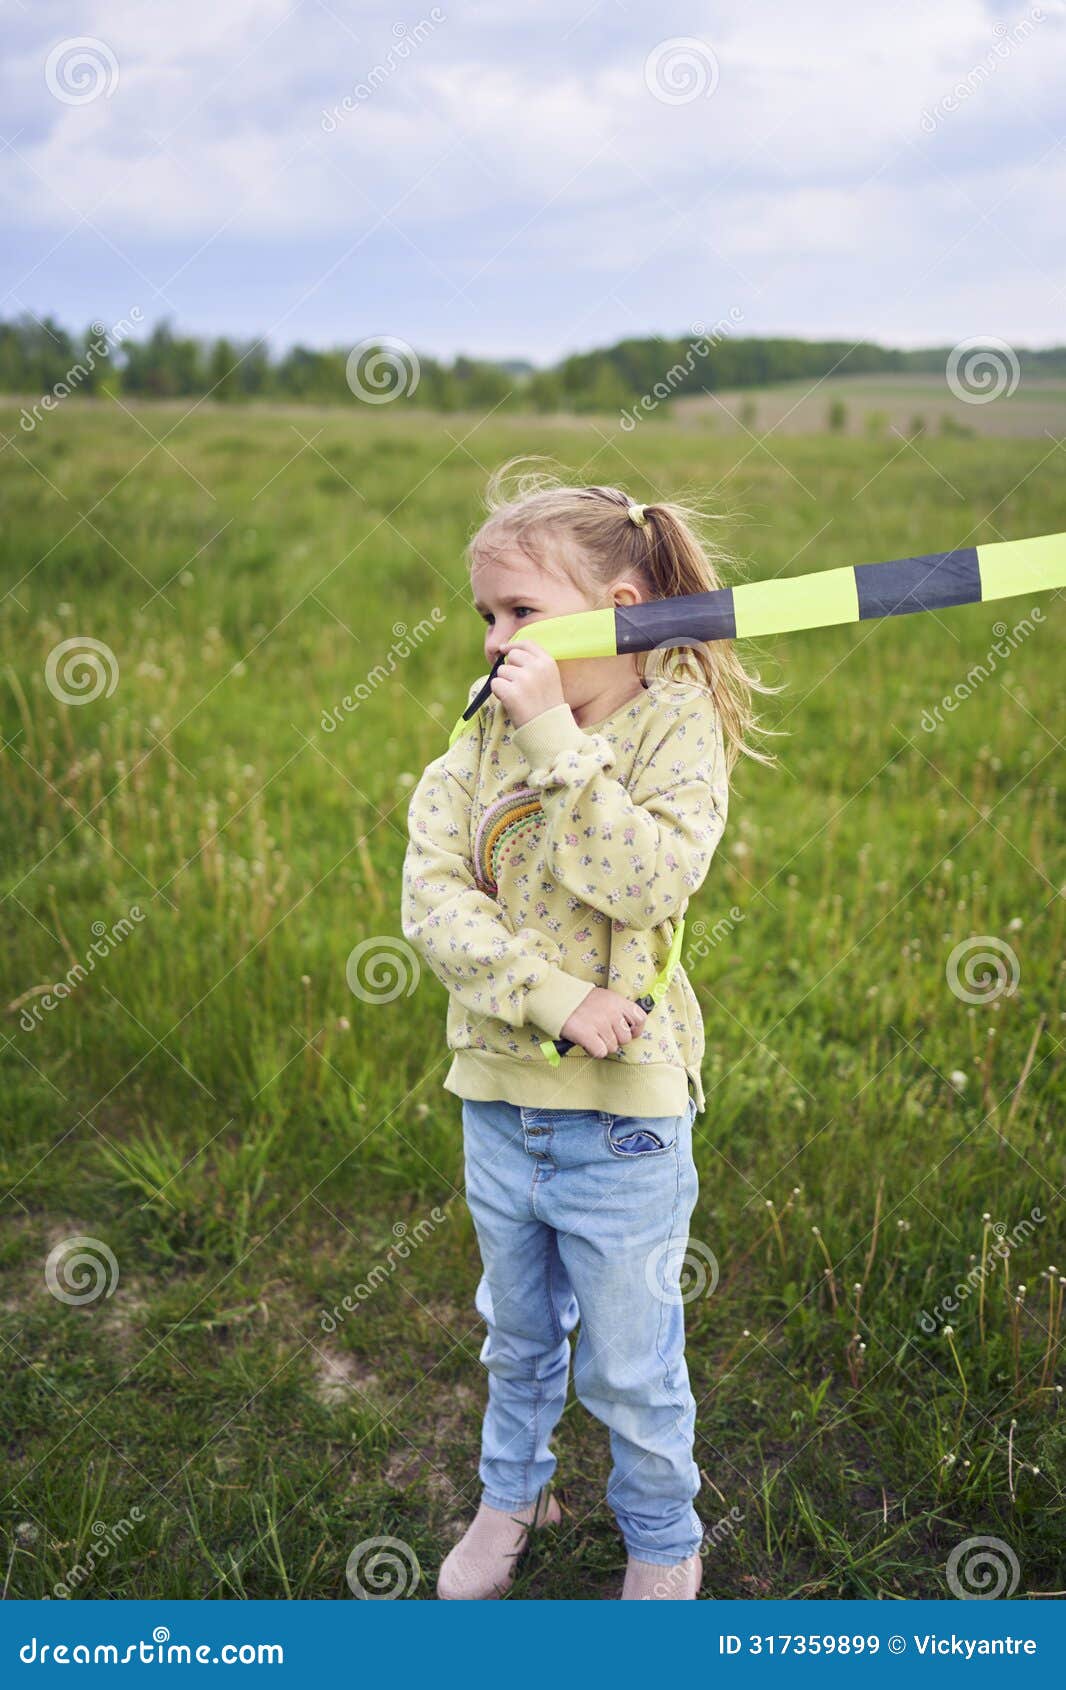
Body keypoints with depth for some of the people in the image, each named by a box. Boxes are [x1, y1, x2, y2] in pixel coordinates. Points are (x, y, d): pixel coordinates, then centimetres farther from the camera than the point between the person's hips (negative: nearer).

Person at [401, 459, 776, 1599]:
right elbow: (429, 894, -11)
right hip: (497, 1091, 4)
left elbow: (649, 882, -26)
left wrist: (555, 736, -26)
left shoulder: (676, 720, -11)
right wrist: (551, 993, -22)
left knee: (630, 1365, 13)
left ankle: (663, 1540, 41)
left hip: (623, 1108, -3)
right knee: (517, 1335, 25)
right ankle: (511, 1493, 51)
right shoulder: (485, 728, -2)